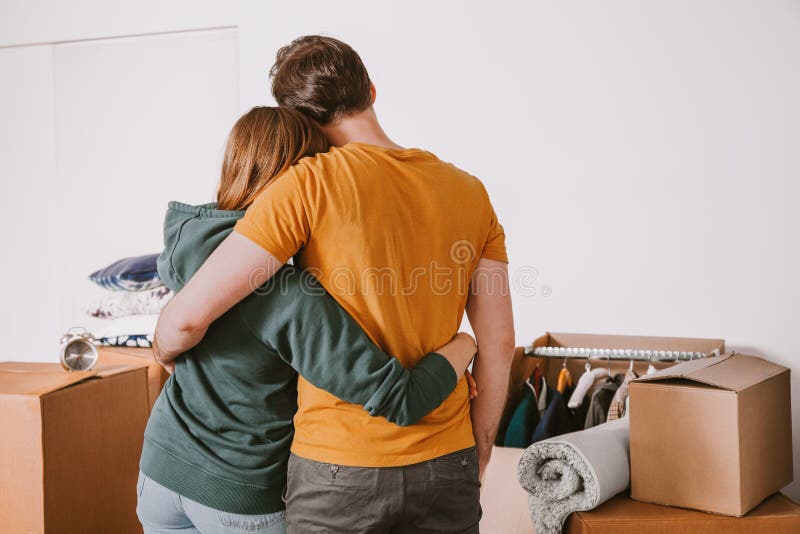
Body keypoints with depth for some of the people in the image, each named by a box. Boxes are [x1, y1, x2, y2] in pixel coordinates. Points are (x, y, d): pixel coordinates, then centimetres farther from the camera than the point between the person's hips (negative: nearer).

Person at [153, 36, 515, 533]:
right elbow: (499, 344, 3)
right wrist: (477, 459, 14)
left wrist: (168, 350, 7)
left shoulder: (310, 183, -14)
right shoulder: (469, 192, 1)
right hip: (446, 466, 4)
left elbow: (188, 316, -16)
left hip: (339, 471, -3)